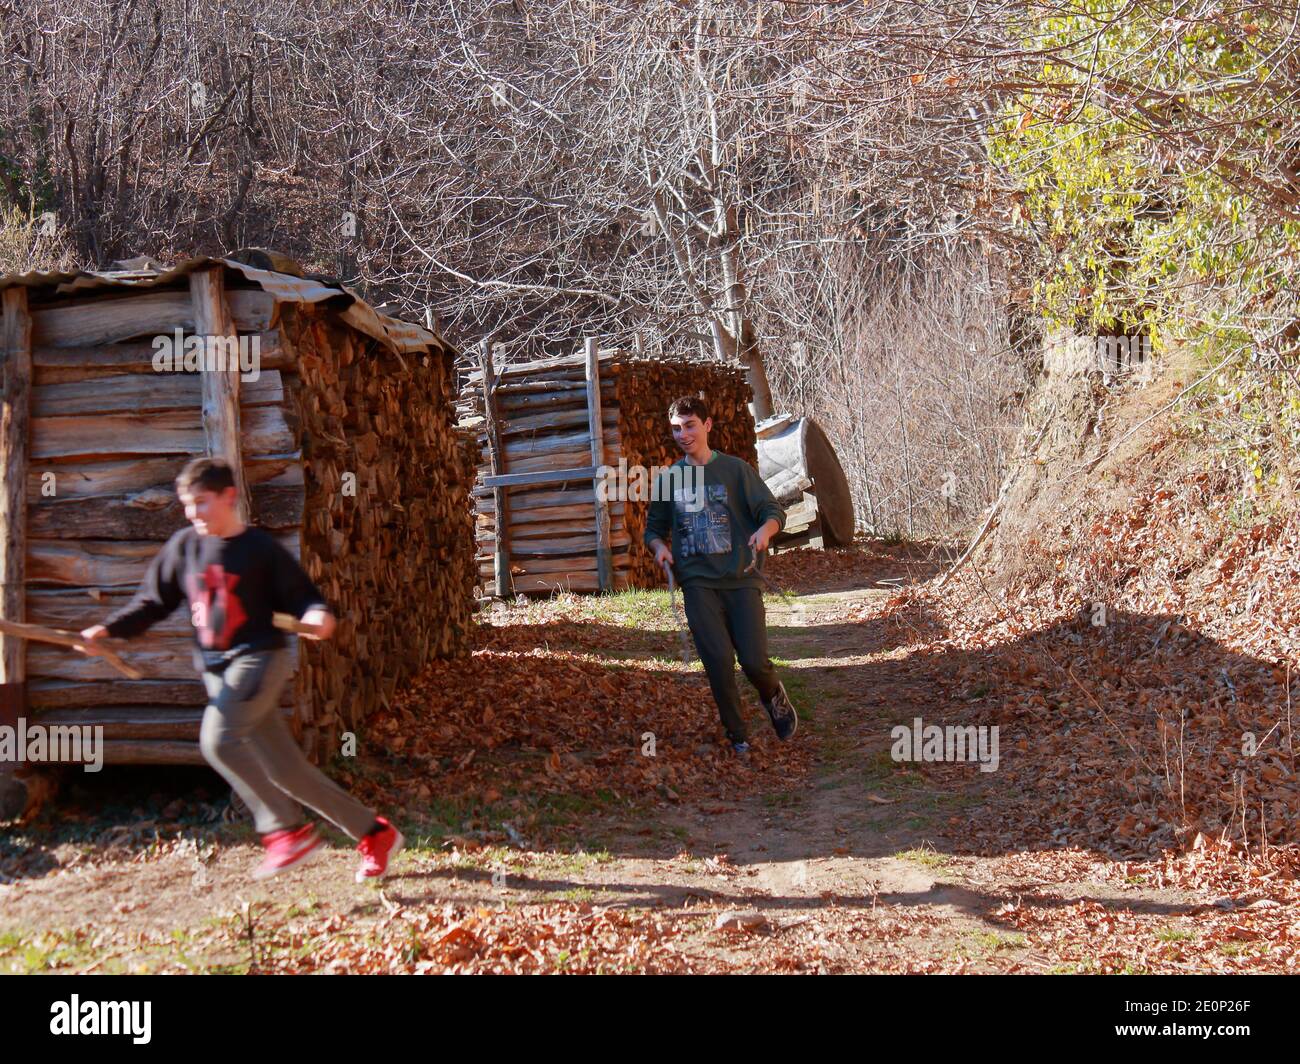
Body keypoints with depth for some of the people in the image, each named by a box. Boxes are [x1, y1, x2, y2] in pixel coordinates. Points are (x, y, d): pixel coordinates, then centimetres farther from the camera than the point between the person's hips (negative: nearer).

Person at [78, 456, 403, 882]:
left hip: (259, 657, -6)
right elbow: (153, 602, 13)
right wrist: (107, 630, 1)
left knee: (218, 739, -29)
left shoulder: (261, 548, -5)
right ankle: (375, 834, 17)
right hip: (216, 669, 6)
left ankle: (288, 831, -18)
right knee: (285, 771, 5)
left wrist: (317, 615, -25)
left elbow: (301, 595, -3)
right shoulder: (183, 546, 8)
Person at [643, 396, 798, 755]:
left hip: (740, 578, -2)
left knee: (754, 660, -11)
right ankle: (737, 737, 9)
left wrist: (765, 530, -24)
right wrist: (659, 546, -1)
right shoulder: (669, 478, 12)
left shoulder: (736, 469, 3)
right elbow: (654, 527, 22)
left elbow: (773, 511, -1)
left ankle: (774, 696, 24)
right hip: (698, 583, 2)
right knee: (718, 661, -9)